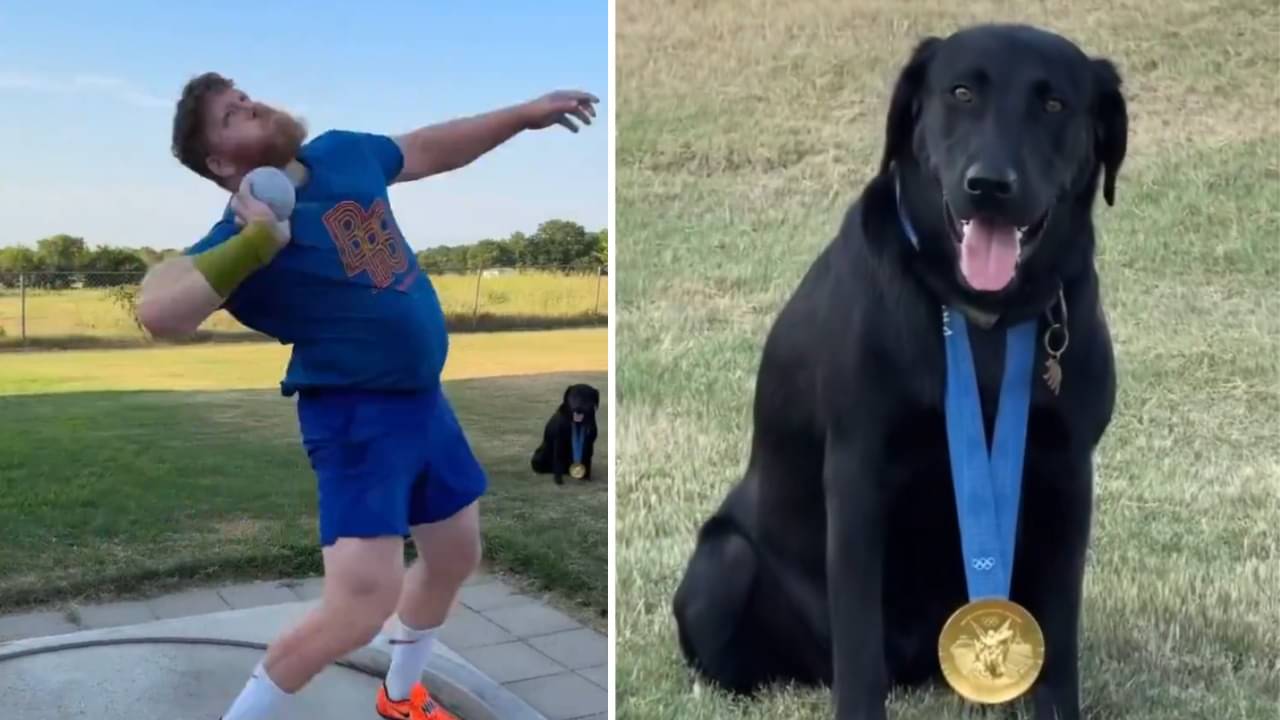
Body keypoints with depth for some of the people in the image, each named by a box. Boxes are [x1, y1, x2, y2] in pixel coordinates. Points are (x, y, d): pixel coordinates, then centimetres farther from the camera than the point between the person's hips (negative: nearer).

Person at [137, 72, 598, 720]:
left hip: (424, 399, 8)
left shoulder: (344, 152, 3)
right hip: (356, 418, -8)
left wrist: (526, 114, 26)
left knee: (454, 557, 21)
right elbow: (158, 311, -33)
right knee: (362, 604, -18)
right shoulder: (243, 230, -17)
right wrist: (260, 240, -30)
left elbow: (429, 148, 22)